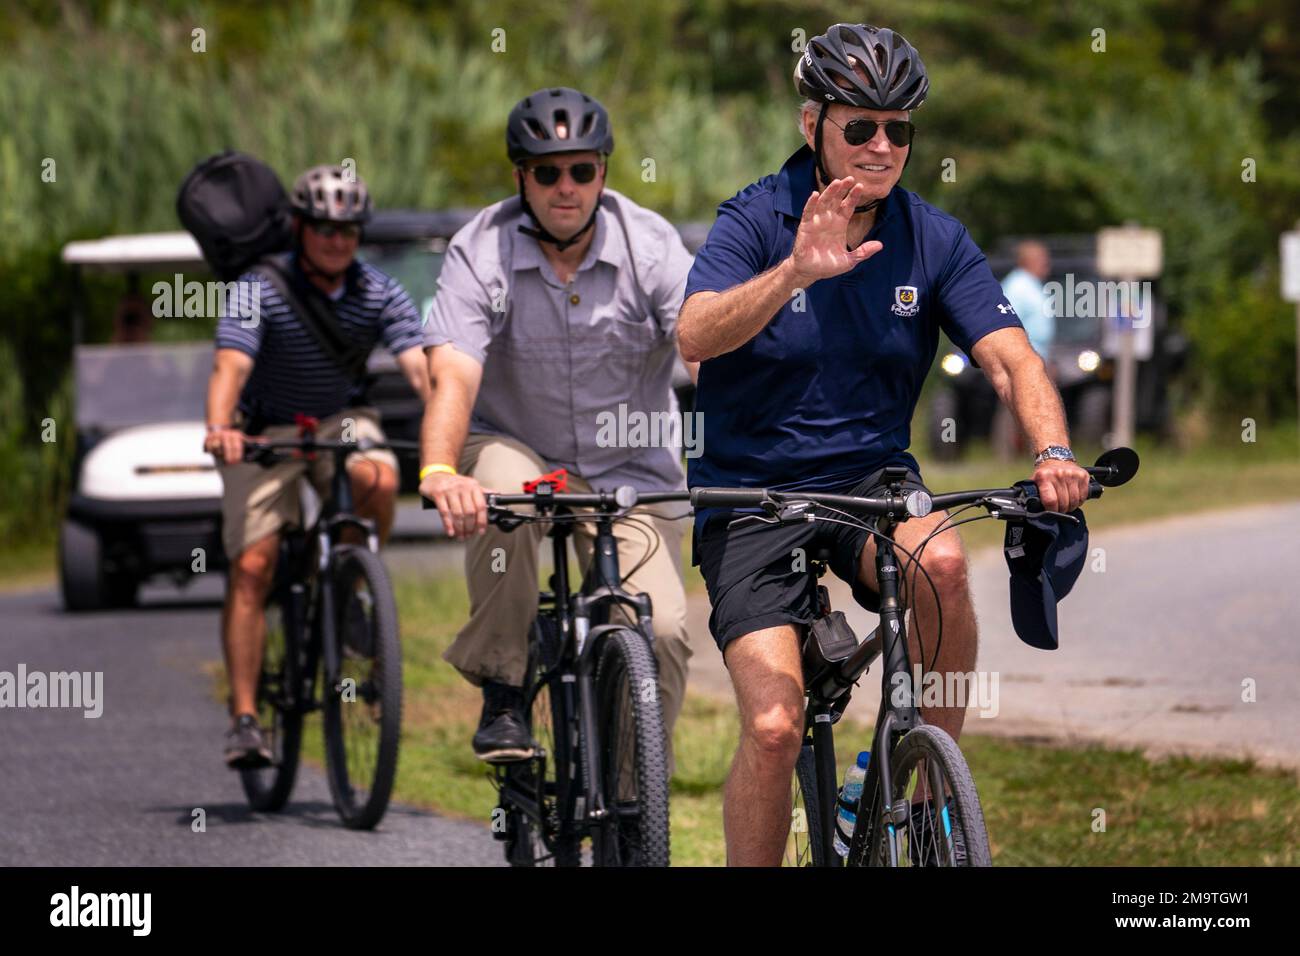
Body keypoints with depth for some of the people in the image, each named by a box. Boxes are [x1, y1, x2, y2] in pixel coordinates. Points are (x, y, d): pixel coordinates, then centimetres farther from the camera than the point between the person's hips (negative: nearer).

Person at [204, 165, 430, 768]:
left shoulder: (380, 295, -10)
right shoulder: (260, 291, -18)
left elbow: (420, 365, -22)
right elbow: (231, 365, -32)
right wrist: (219, 426, -51)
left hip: (341, 421, 2)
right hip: (266, 432, -2)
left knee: (380, 480, -33)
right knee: (252, 568, -13)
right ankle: (244, 718, -13)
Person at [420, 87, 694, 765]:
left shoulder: (650, 245, -12)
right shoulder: (481, 252, -15)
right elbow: (453, 374, -29)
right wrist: (438, 472, -49)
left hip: (629, 467, 1)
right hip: (515, 447, -1)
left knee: (660, 632, -18)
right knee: (501, 493, -36)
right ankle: (502, 696, -19)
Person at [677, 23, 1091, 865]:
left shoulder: (934, 240, 0)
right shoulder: (757, 221, -9)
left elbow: (1010, 357, -9)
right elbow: (696, 336, -26)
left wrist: (1054, 452, -30)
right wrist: (795, 272, -43)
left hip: (872, 478, 2)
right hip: (753, 491, -2)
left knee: (943, 562, -32)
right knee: (774, 727, -19)